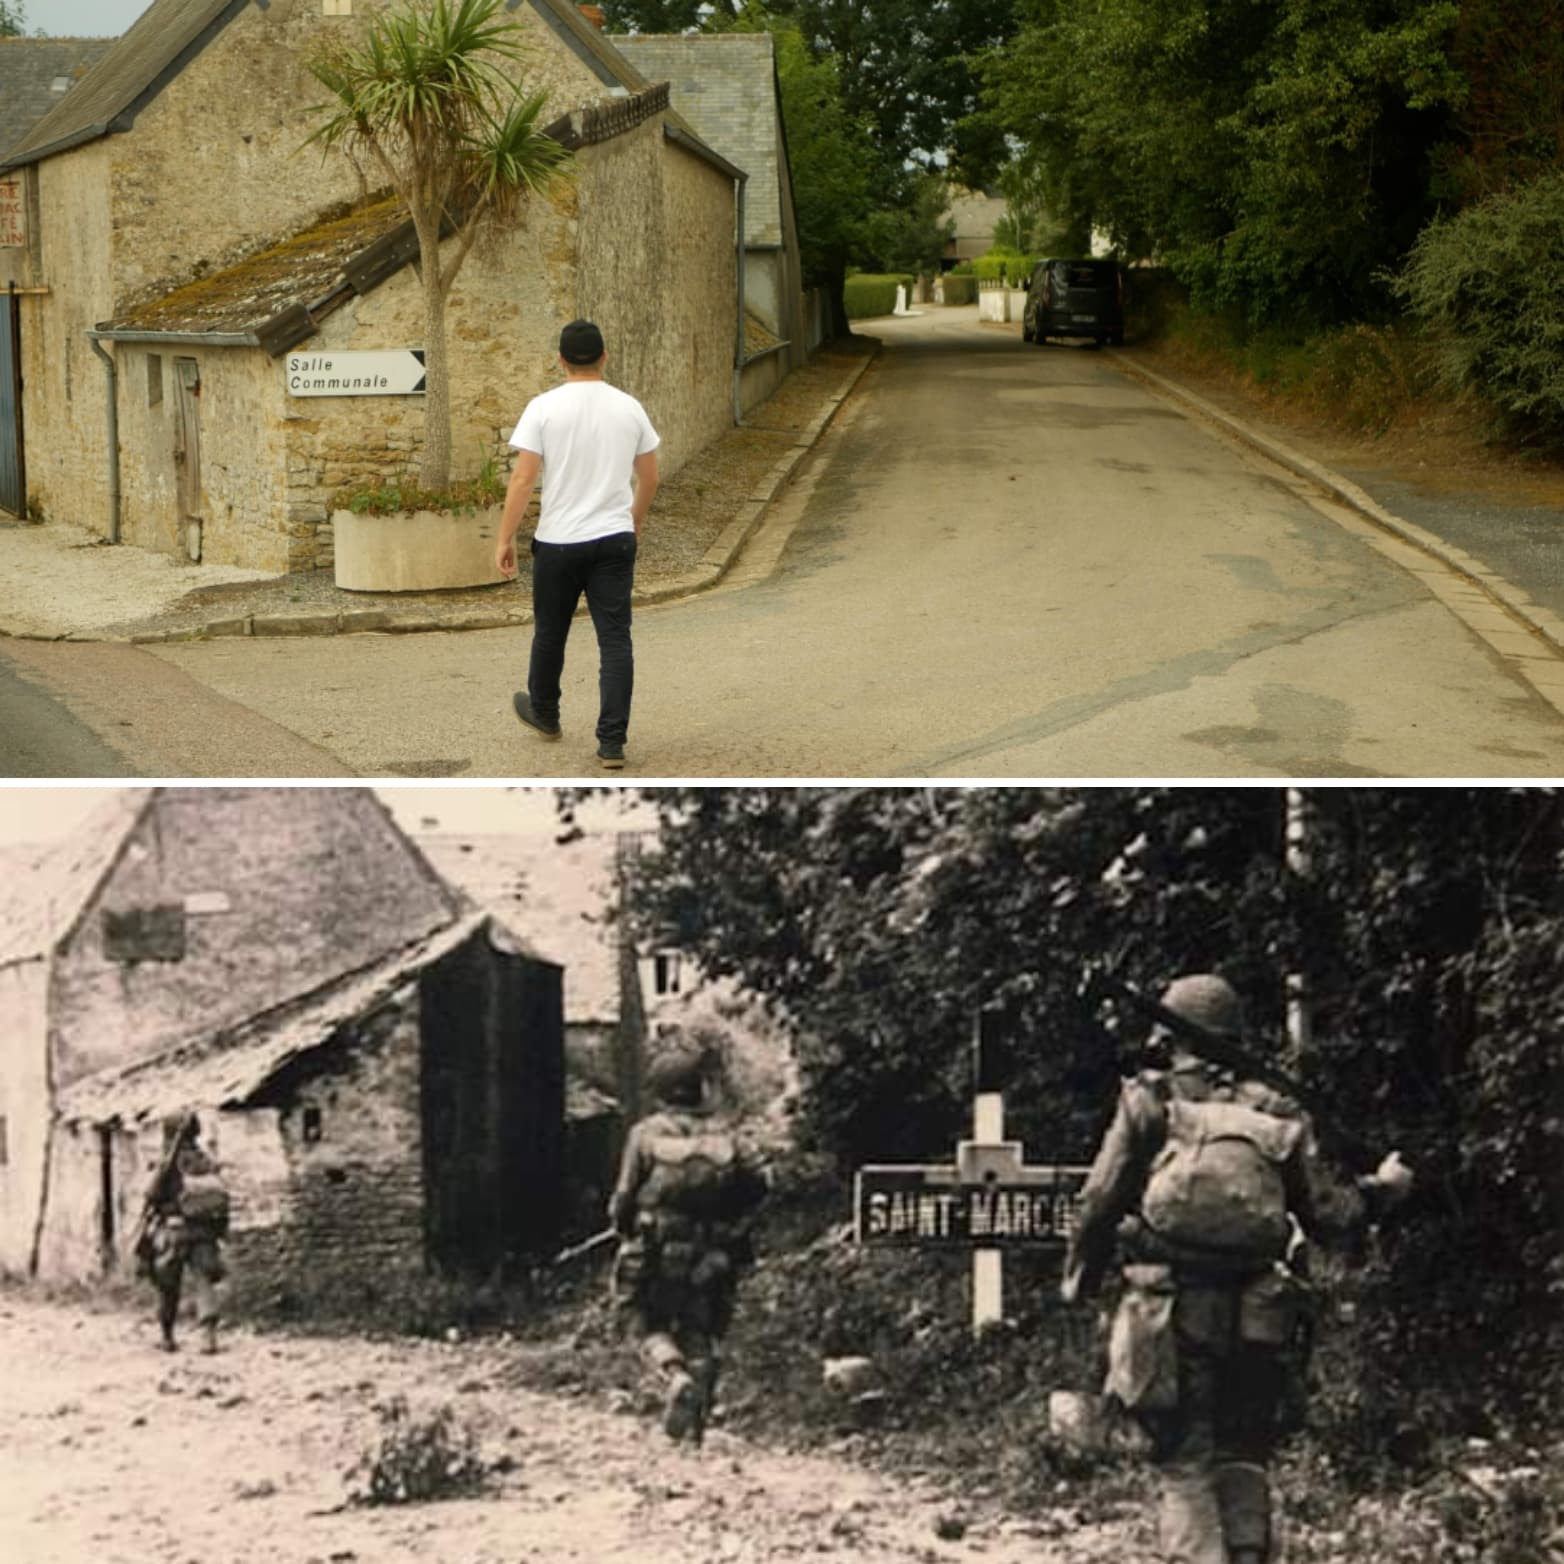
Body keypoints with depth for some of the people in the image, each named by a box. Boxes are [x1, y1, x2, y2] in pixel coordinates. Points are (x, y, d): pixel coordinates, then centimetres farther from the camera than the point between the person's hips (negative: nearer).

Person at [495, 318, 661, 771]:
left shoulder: (544, 408, -9)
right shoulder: (629, 408, 1)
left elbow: (522, 478, -12)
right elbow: (649, 478, 10)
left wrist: (505, 539, -5)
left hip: (559, 542, -1)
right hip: (615, 539, 2)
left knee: (550, 633, 20)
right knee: (615, 640, 0)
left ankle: (544, 713, 40)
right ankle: (612, 742, -6)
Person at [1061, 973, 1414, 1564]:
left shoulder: (1150, 1101, 2)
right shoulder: (1274, 1112, 9)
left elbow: (1101, 1201, -2)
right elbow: (1329, 1212, 8)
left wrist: (1078, 1277, 13)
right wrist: (1381, 1189, 27)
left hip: (1173, 1308, -3)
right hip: (1257, 1314, 3)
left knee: (1185, 1464, 4)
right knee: (1244, 1459, 17)